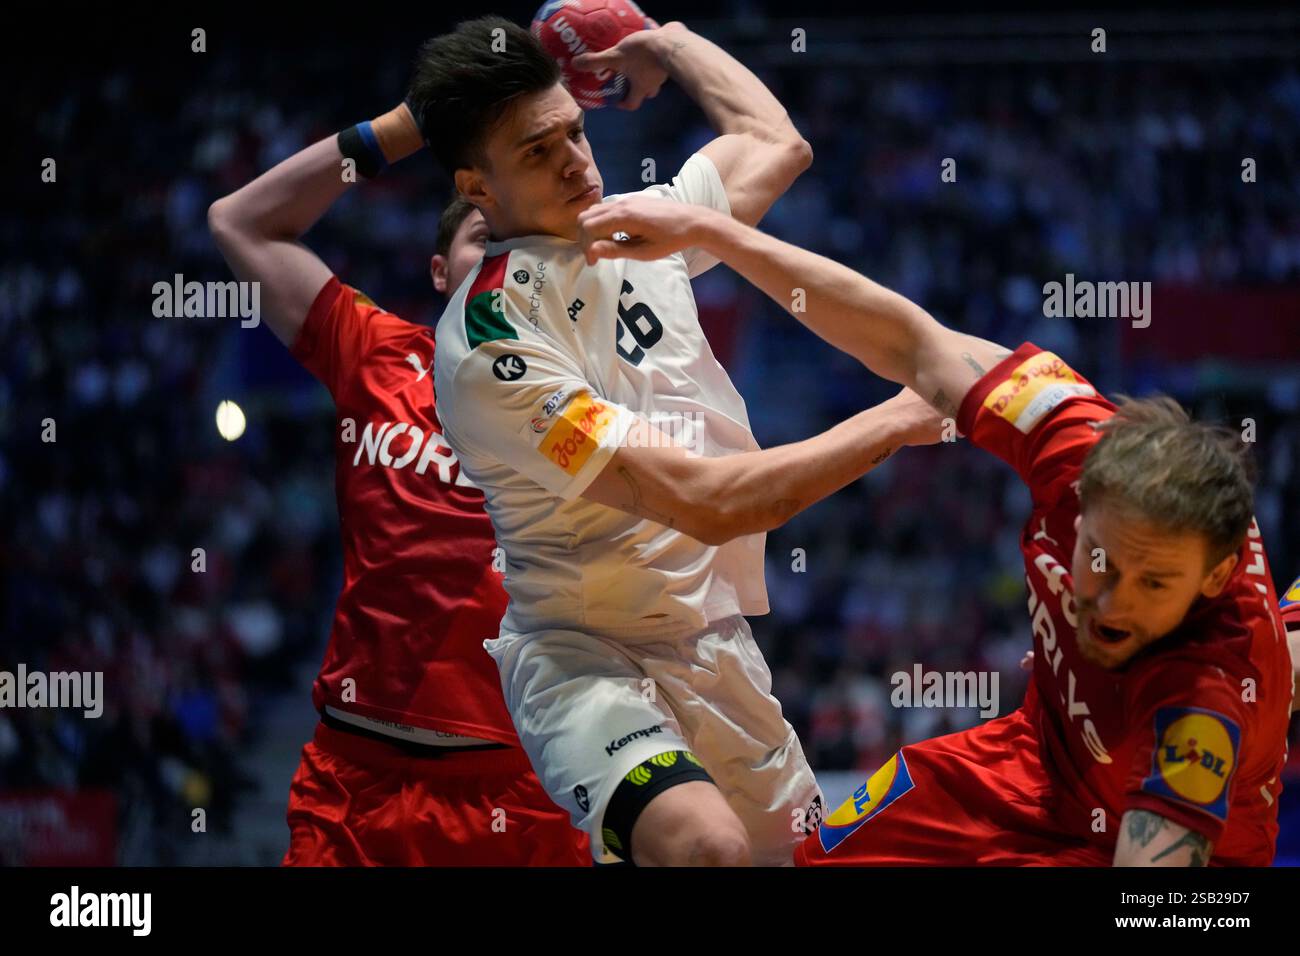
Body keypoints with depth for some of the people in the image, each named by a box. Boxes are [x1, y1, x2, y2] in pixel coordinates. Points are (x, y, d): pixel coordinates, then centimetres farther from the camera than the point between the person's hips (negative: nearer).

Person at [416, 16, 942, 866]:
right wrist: (899, 419, -20)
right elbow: (706, 502, -24)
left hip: (718, 652, 8)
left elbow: (775, 141, 27)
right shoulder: (492, 341, -20)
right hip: (586, 660, -8)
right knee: (708, 847, -36)